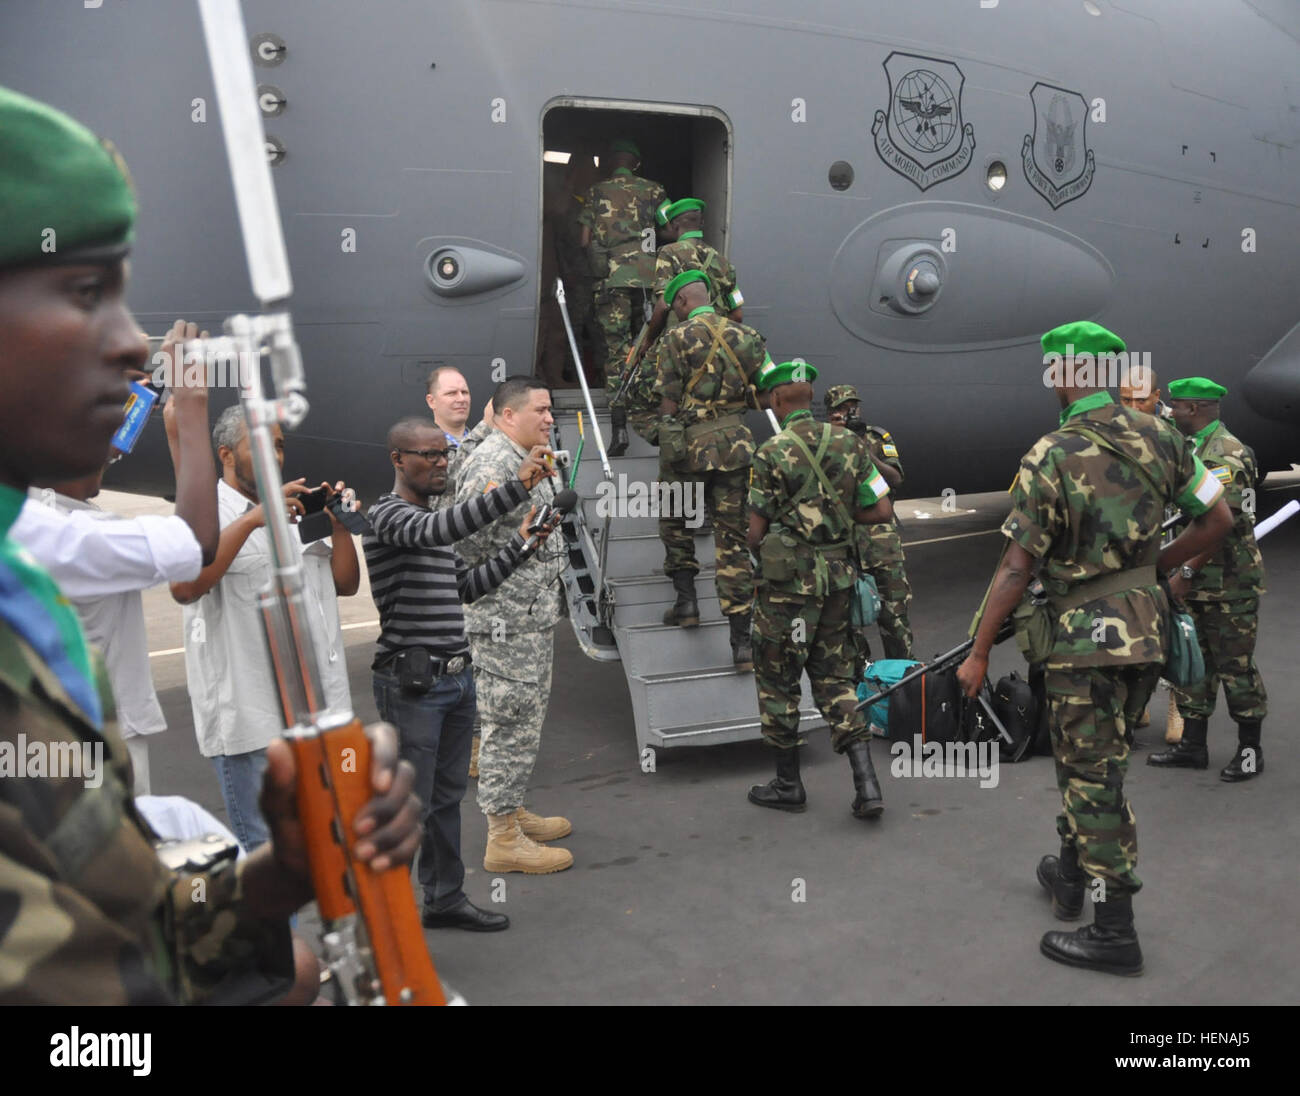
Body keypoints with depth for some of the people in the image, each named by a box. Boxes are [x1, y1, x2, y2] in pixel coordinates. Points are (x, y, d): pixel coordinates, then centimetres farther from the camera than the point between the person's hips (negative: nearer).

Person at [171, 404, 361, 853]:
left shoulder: (296, 512, 18)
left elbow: (345, 583, 16)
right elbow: (184, 587, -24)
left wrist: (339, 524, 1)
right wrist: (252, 520, -26)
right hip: (251, 717, -7)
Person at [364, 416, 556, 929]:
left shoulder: (434, 517, 18)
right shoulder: (386, 515, -11)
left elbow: (466, 586, 22)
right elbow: (438, 529, -32)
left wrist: (519, 545, 12)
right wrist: (516, 487, -40)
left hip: (456, 678, 9)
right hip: (412, 683, -9)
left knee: (448, 798, 17)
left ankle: (445, 900, 29)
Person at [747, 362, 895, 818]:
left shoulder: (772, 453, -13)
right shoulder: (849, 443, 3)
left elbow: (756, 531, -11)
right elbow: (882, 510, 3)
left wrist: (755, 546, 12)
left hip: (789, 580, -5)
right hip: (839, 575, 6)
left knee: (777, 678, 10)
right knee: (834, 676, 14)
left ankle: (788, 784, 20)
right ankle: (866, 784, 4)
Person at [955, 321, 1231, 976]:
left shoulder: (1050, 455, -16)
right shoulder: (1158, 437, 2)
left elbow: (1016, 568, -17)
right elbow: (1217, 519, 6)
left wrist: (978, 653, -10)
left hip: (1085, 636, -7)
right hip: (1146, 627, 7)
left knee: (1093, 778, 2)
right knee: (1090, 761, 22)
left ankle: (1115, 934, 9)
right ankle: (1070, 874, 37)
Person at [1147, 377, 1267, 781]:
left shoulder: (1226, 455, -17)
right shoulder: (1197, 450, 14)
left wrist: (1185, 574, -22)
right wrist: (1185, 574, 18)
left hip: (1229, 584, -10)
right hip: (1198, 582, 10)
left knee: (1235, 665, 0)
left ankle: (1250, 749, 13)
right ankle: (1192, 746, 20)